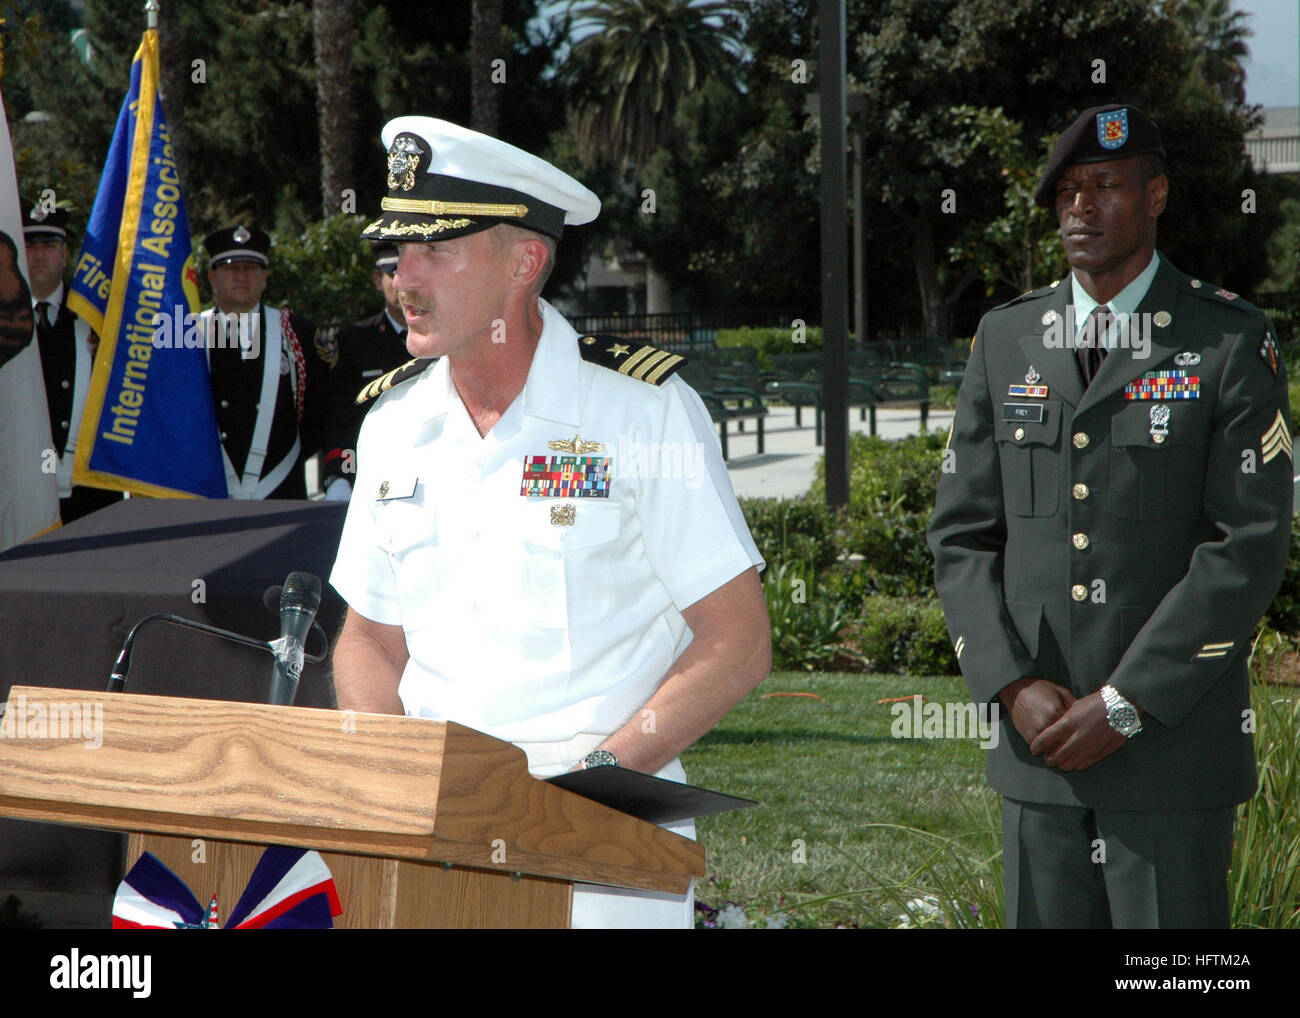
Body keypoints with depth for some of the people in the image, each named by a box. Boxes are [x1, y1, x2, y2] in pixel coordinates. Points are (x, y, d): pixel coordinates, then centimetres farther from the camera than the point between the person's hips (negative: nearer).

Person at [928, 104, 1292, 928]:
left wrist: (1125, 704, -13)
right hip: (1038, 740, 4)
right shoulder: (1006, 341, 10)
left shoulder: (1232, 344, -3)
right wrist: (1013, 685, -6)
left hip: (1173, 735, -3)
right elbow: (962, 534, 8)